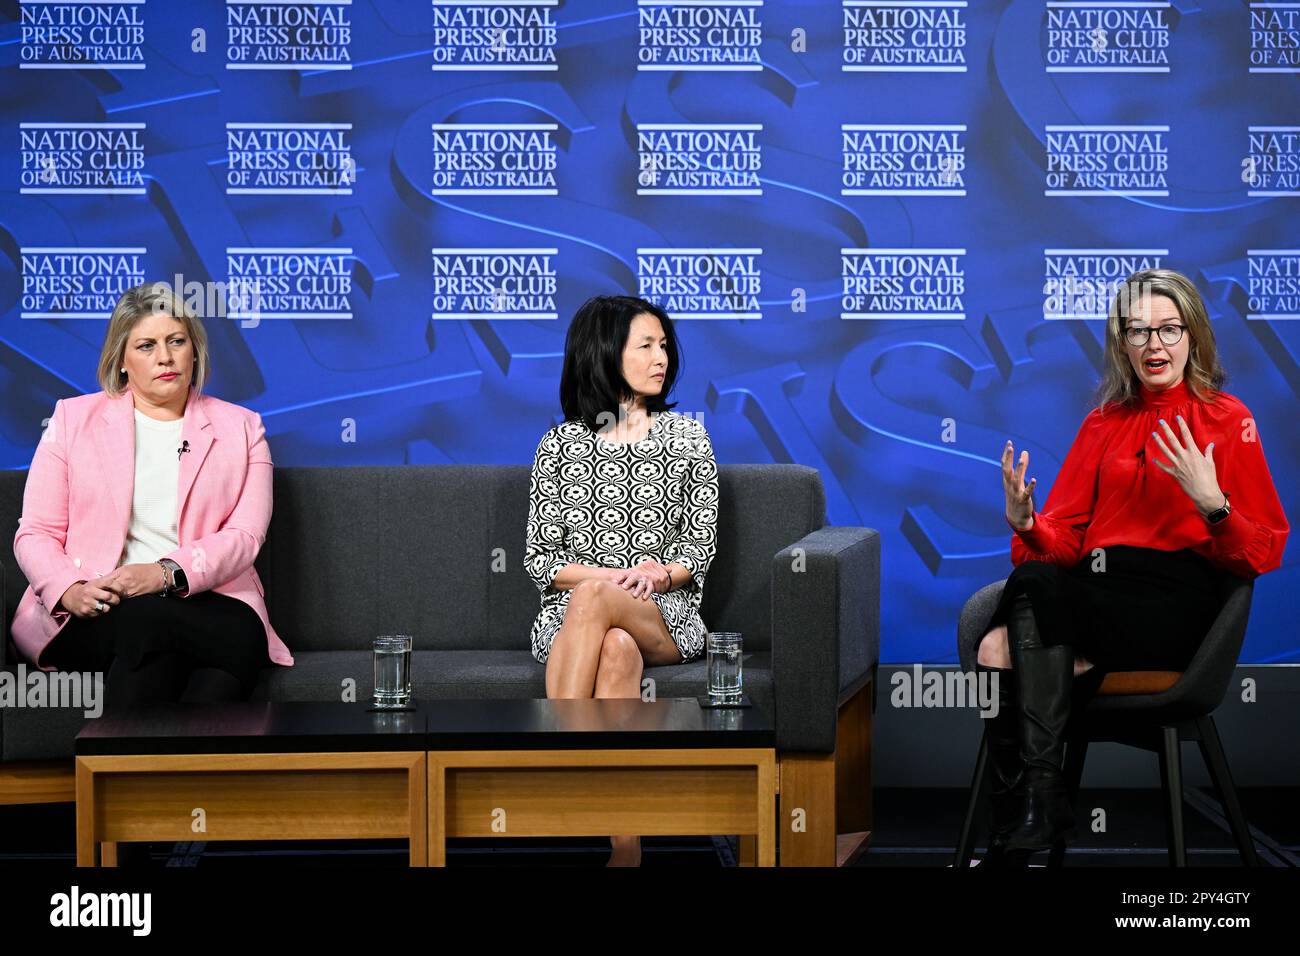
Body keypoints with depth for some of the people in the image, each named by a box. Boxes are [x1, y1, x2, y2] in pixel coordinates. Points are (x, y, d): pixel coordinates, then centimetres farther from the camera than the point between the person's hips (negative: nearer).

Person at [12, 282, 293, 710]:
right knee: (144, 620, -37)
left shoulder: (240, 428, 16)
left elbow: (245, 535, 2)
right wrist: (70, 591, -13)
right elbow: (35, 533, 9)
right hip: (88, 613, 0)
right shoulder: (74, 418, 16)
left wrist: (167, 573, -17)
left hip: (201, 604, 1)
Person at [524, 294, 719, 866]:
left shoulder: (687, 438, 13)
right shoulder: (561, 445, 10)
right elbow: (540, 559, 6)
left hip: (667, 616, 0)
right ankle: (624, 845, -48)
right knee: (617, 651, -39)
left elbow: (701, 548, 10)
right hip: (570, 618, 0)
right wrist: (618, 574, -11)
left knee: (593, 598, -37)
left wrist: (660, 573, -13)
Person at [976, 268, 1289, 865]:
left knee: (1032, 586, -28)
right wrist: (1025, 522, -10)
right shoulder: (1104, 423, 21)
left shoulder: (1226, 420, 7)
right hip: (1099, 595, 4)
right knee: (997, 645, -28)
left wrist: (1211, 502, -18)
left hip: (1179, 608, -4)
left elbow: (1264, 553, 1)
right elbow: (1065, 538, 13)